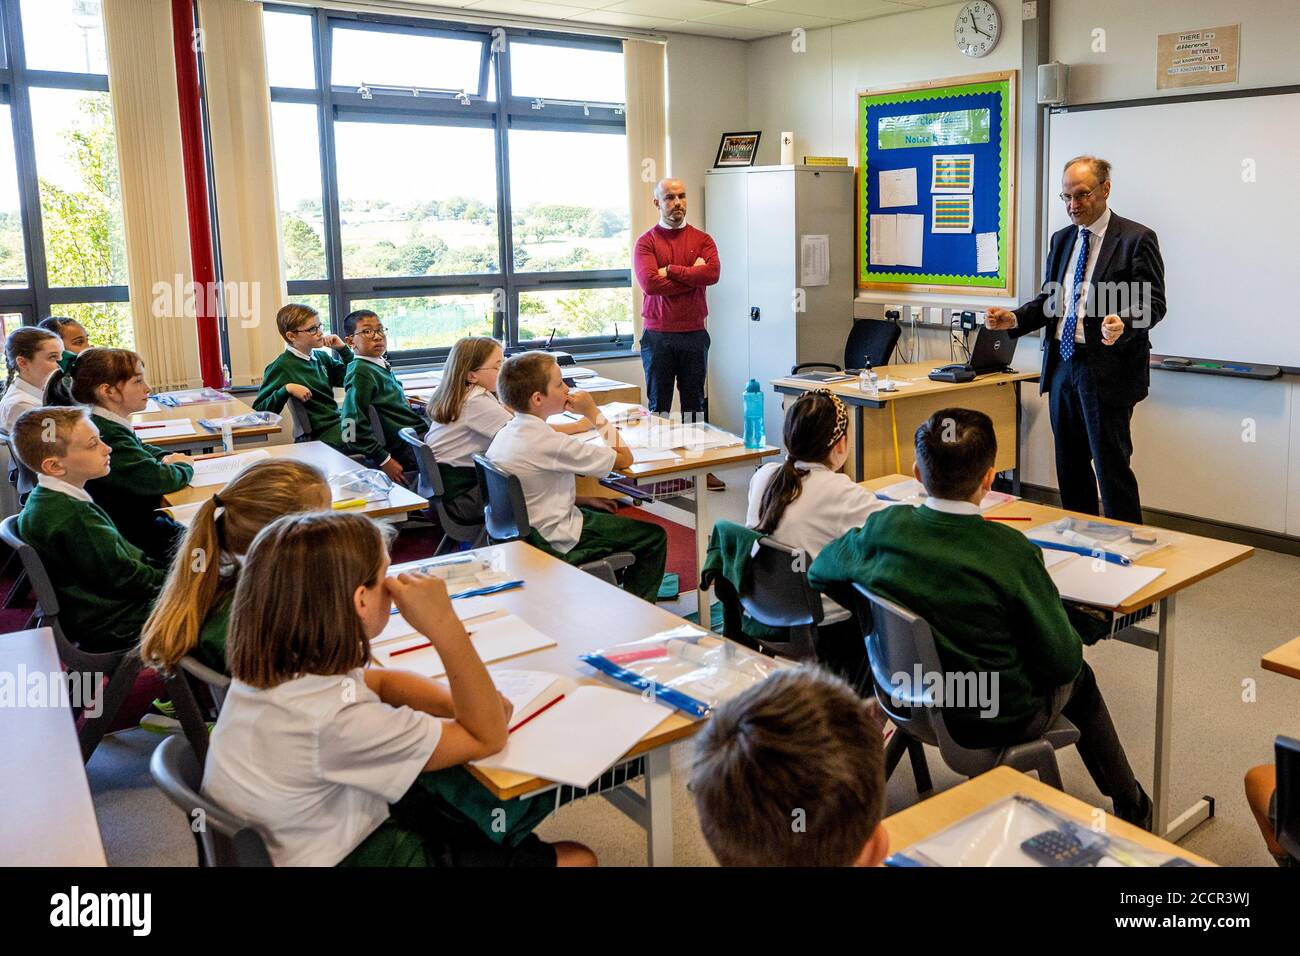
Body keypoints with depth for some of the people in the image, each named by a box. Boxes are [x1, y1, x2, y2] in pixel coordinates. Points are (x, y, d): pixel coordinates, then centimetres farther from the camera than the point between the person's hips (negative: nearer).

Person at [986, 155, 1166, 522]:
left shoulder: (1136, 238, -5)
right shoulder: (1061, 240, 15)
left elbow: (1152, 303, -10)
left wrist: (1123, 323, -31)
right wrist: (1014, 319, -1)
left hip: (1106, 367, -7)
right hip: (1062, 364, 7)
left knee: (1111, 465, -5)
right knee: (1069, 465, 13)